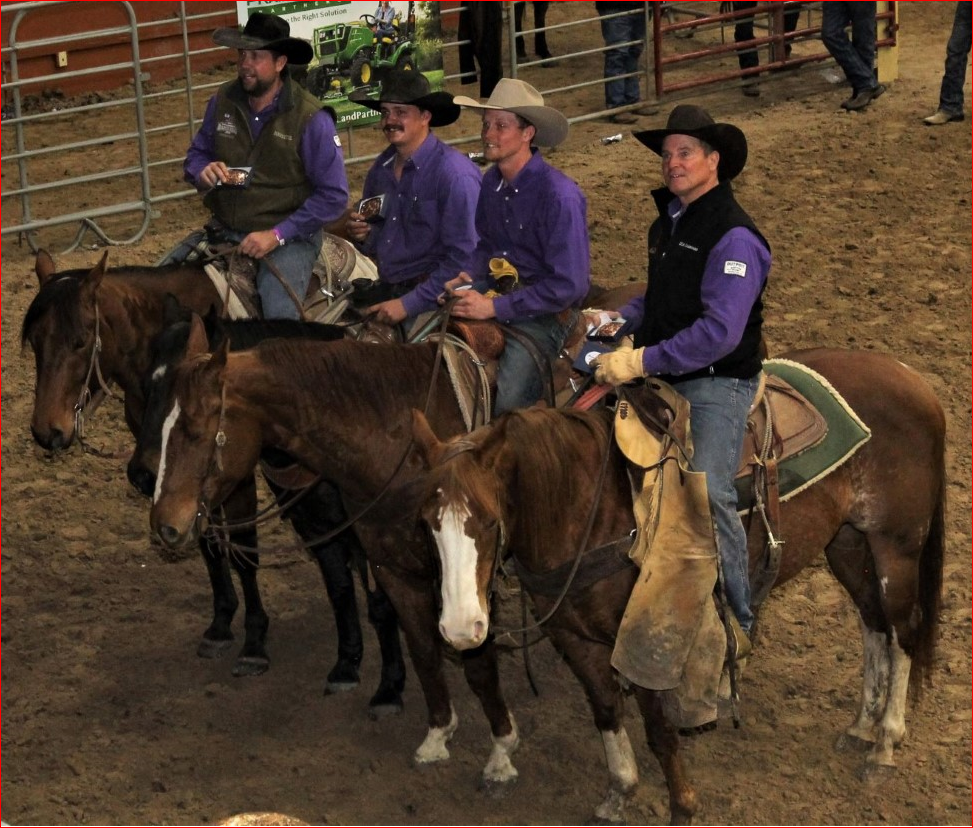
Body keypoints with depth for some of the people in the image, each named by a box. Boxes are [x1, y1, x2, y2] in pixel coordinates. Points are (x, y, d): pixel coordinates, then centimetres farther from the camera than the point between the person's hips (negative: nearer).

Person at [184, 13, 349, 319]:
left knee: (279, 314, -28)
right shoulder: (223, 101, 1)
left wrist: (277, 235, -18)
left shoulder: (311, 119, -13)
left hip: (287, 236, -5)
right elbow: (196, 154, 15)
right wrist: (204, 172, -11)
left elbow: (333, 196, -12)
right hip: (223, 231, 5)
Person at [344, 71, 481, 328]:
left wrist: (409, 304, -18)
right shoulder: (380, 169, 10)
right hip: (385, 294, 6)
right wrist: (360, 236, -2)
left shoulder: (455, 173, -13)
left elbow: (464, 258, -17)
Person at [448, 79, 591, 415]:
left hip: (543, 312, -7)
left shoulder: (559, 195, -20)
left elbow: (569, 286, -22)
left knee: (504, 403, -23)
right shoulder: (491, 182, 3)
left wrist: (495, 308, -23)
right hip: (496, 291, 7)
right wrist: (470, 276, -3)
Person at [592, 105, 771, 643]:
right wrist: (618, 320, 6)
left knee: (707, 493, -17)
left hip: (716, 382, -9)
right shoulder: (668, 221, 11)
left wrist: (642, 362, -26)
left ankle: (735, 618, -1)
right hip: (666, 376, 9)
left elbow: (719, 333, -26)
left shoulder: (733, 238, -18)